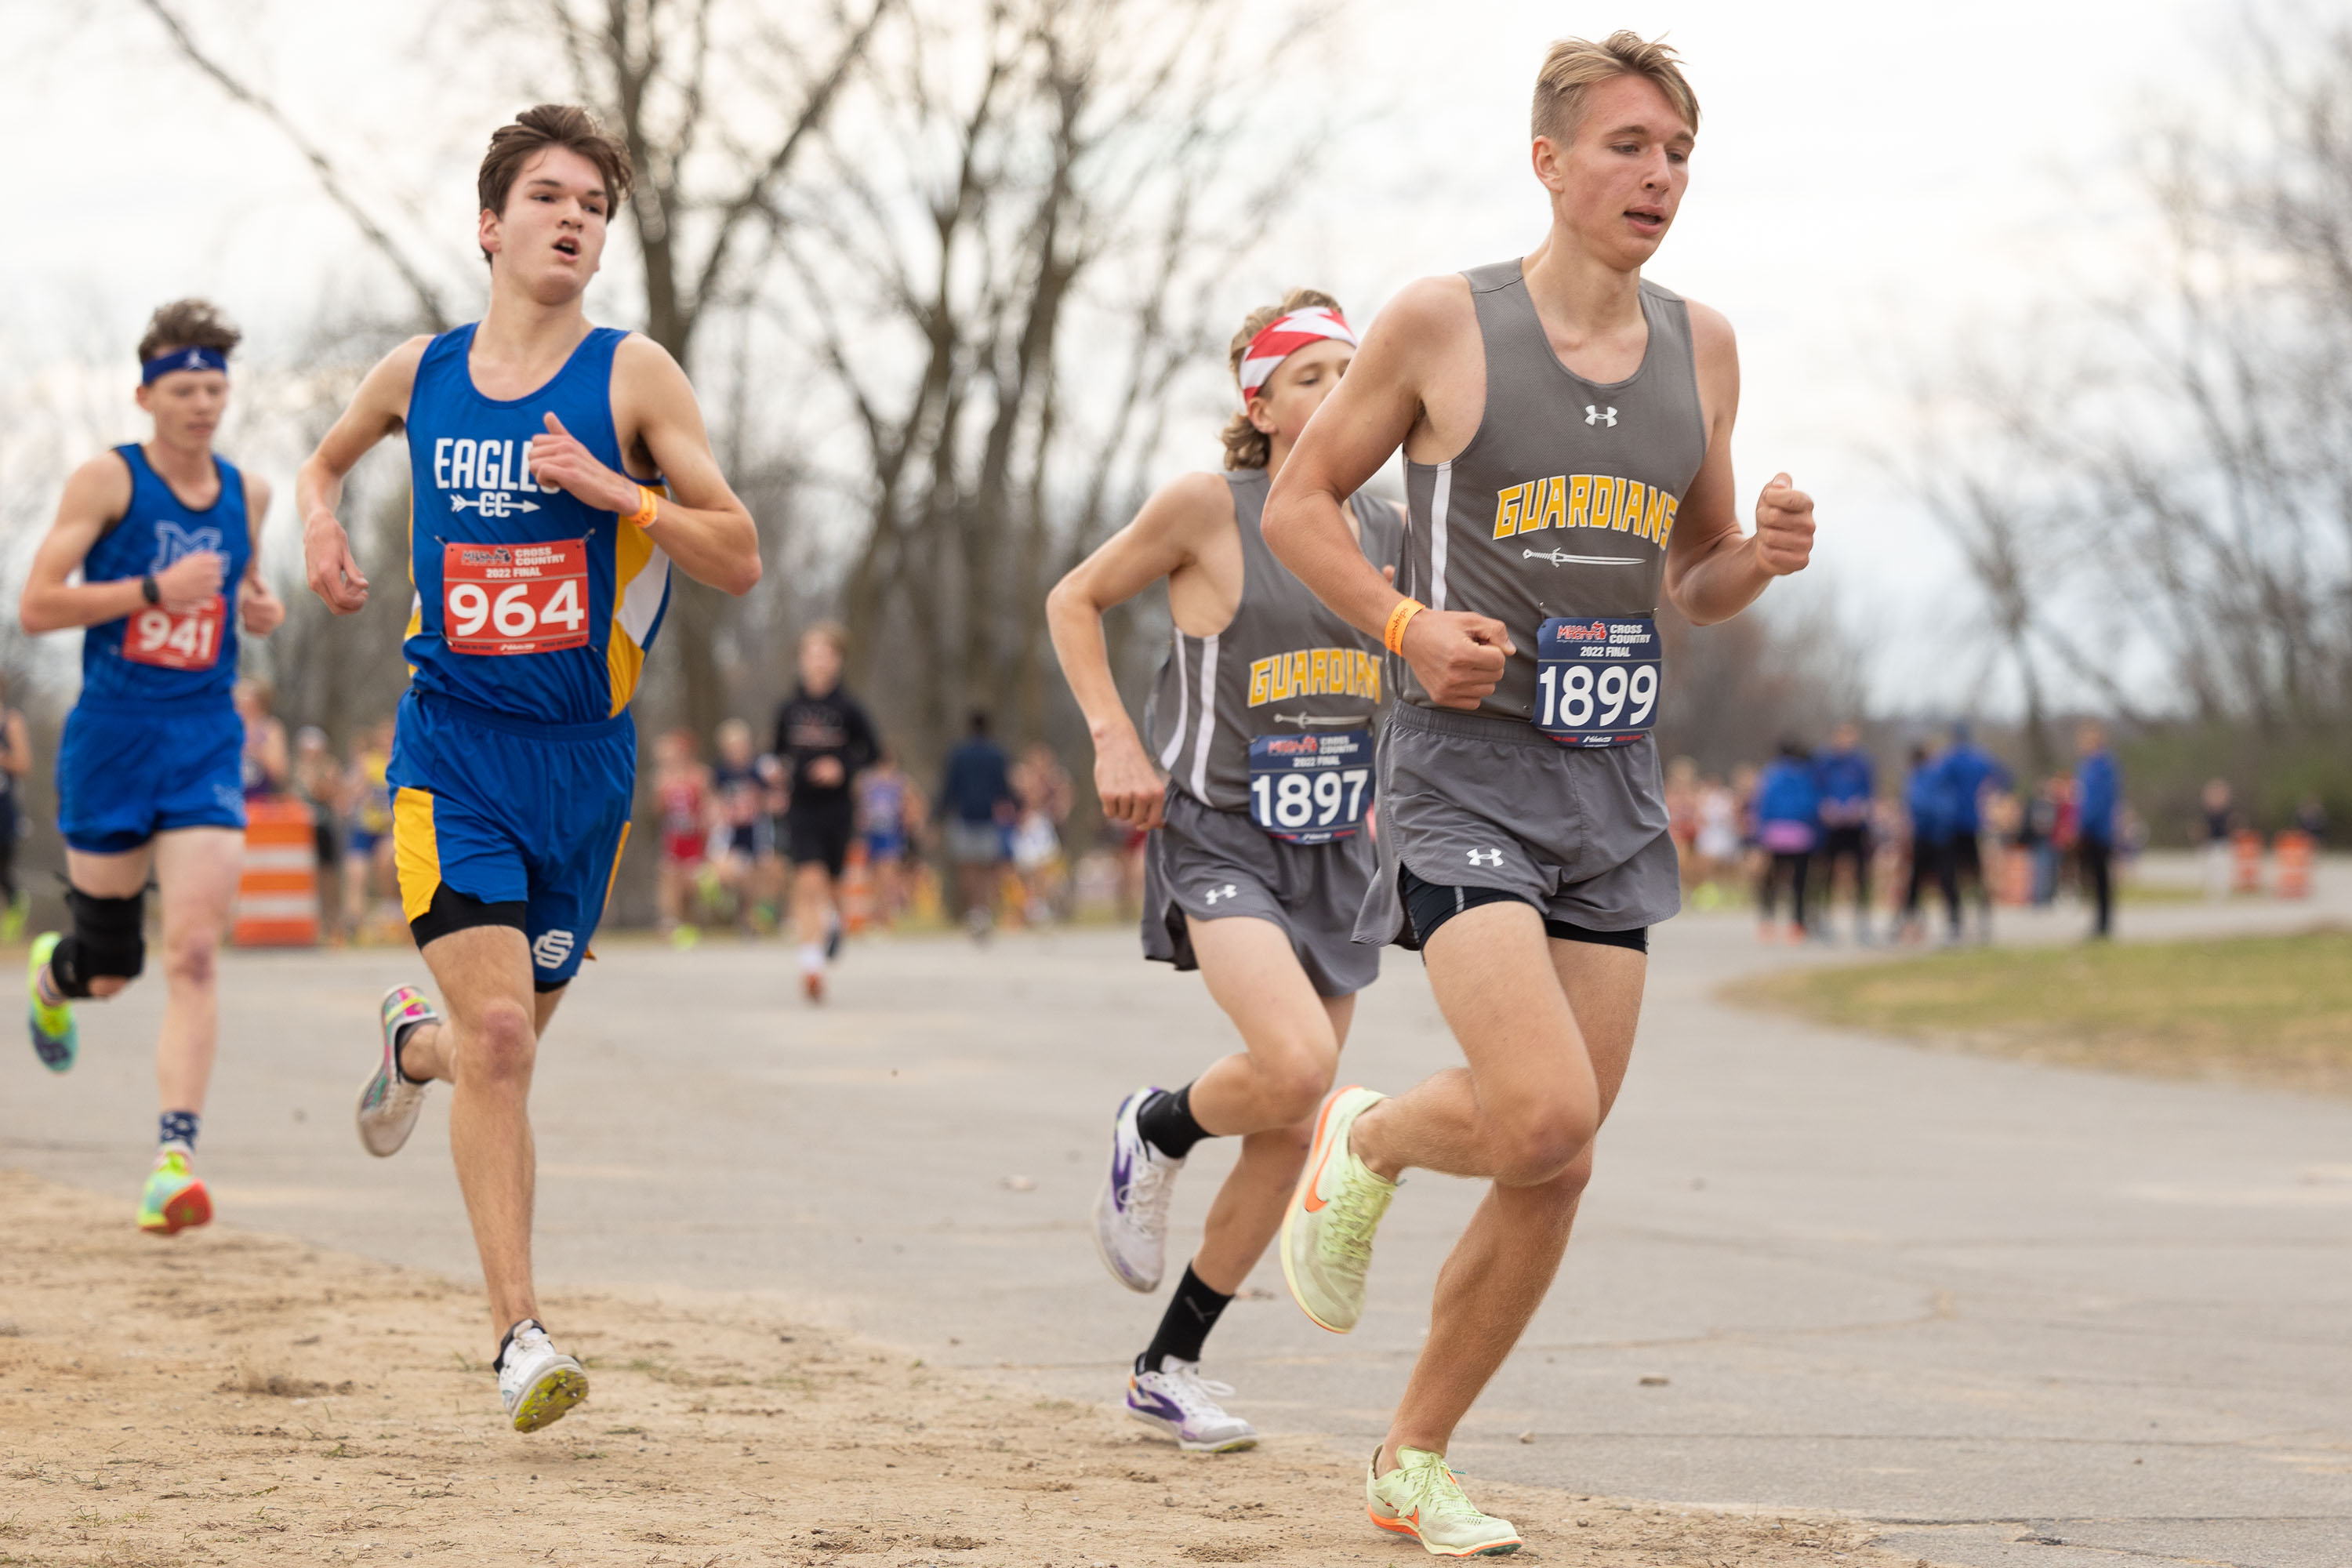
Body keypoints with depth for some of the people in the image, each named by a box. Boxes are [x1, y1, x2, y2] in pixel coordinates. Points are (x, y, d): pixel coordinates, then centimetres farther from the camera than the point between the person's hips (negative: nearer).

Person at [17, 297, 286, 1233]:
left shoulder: (246, 495, 8)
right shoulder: (107, 481, -6)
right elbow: (35, 606, -11)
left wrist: (261, 609, 5)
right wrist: (155, 591, -21)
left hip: (206, 744, 2)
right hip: (111, 739, -2)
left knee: (193, 953, -14)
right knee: (107, 970, 9)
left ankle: (175, 1161, -17)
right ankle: (52, 972, 48)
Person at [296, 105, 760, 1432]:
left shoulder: (633, 376, -3)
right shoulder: (419, 376, 4)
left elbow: (740, 560, -5)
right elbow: (329, 457, 27)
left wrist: (615, 490, -19)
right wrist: (322, 522, 5)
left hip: (583, 758, 1)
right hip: (453, 753, -1)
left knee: (509, 1041, 12)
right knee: (498, 1035, -16)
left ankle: (417, 1044, 49)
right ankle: (523, 1335, -14)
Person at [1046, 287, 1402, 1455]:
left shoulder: (1392, 534, 5)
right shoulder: (1207, 508, -9)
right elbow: (1075, 600, 3)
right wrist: (1113, 737, -8)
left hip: (1337, 851, 6)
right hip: (1218, 837, -6)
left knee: (1292, 1127, 6)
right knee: (1292, 1061, -28)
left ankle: (1168, 1367, 20)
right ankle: (1154, 1131, 6)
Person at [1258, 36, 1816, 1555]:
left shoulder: (1701, 346, 9)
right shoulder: (1444, 322, -6)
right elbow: (1299, 500, 3)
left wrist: (1764, 555, -4)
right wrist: (1408, 624, -13)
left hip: (1614, 789, 5)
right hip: (1468, 766, -5)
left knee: (1556, 1172, 5)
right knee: (1544, 1113, -23)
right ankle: (1368, 1142, 10)